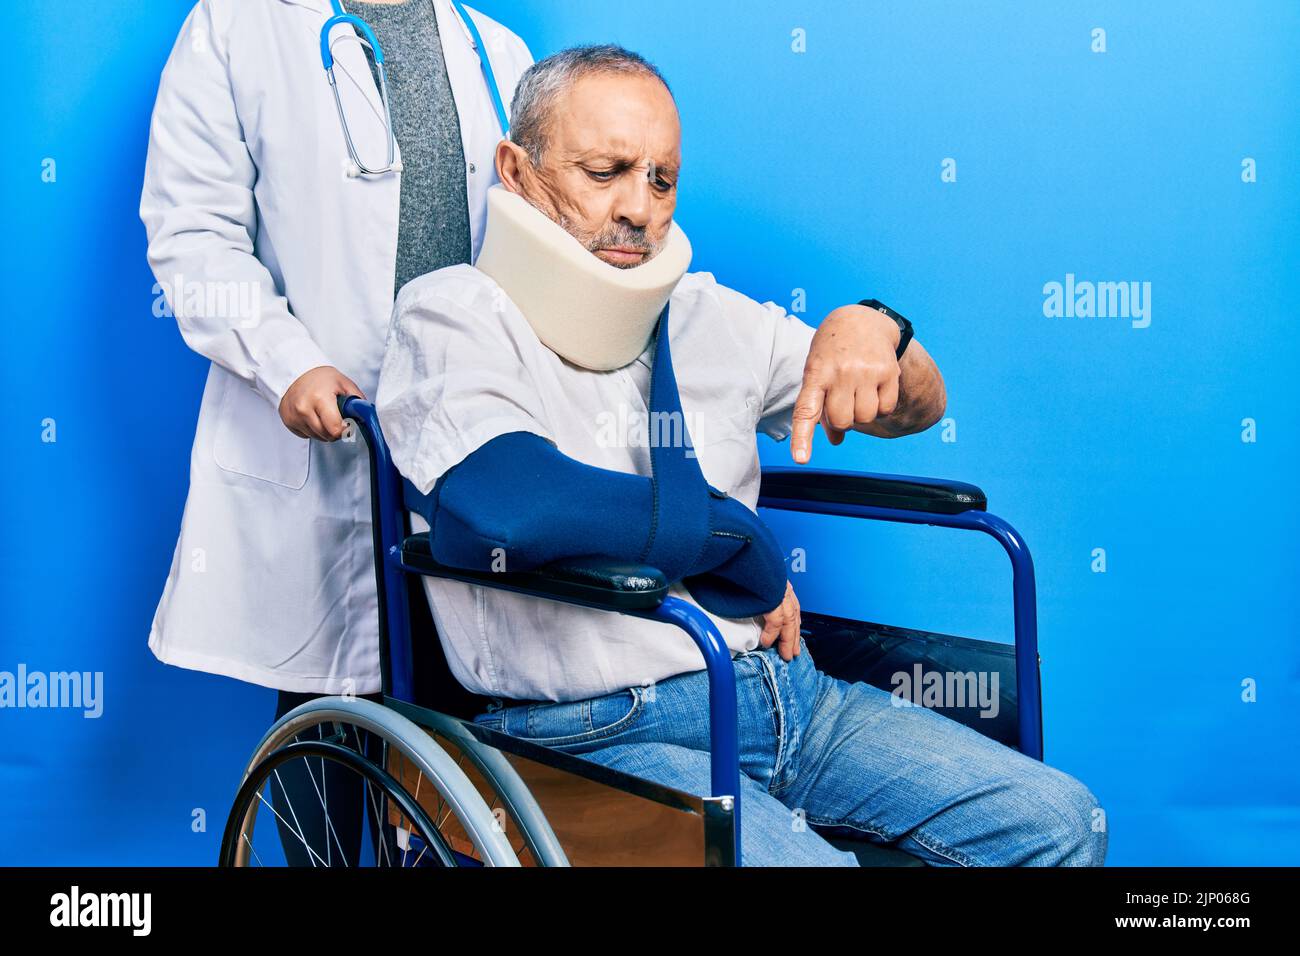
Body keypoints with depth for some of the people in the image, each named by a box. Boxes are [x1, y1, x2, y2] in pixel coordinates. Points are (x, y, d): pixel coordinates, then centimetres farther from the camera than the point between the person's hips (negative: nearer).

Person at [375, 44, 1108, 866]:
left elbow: (920, 411, 22)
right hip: (603, 734, -7)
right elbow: (506, 506, -29)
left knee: (1060, 823, -2)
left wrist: (870, 330, -4)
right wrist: (739, 537, -14)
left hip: (786, 690, 7)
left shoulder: (704, 315, 12)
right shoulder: (453, 316, -6)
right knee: (803, 859, -33)